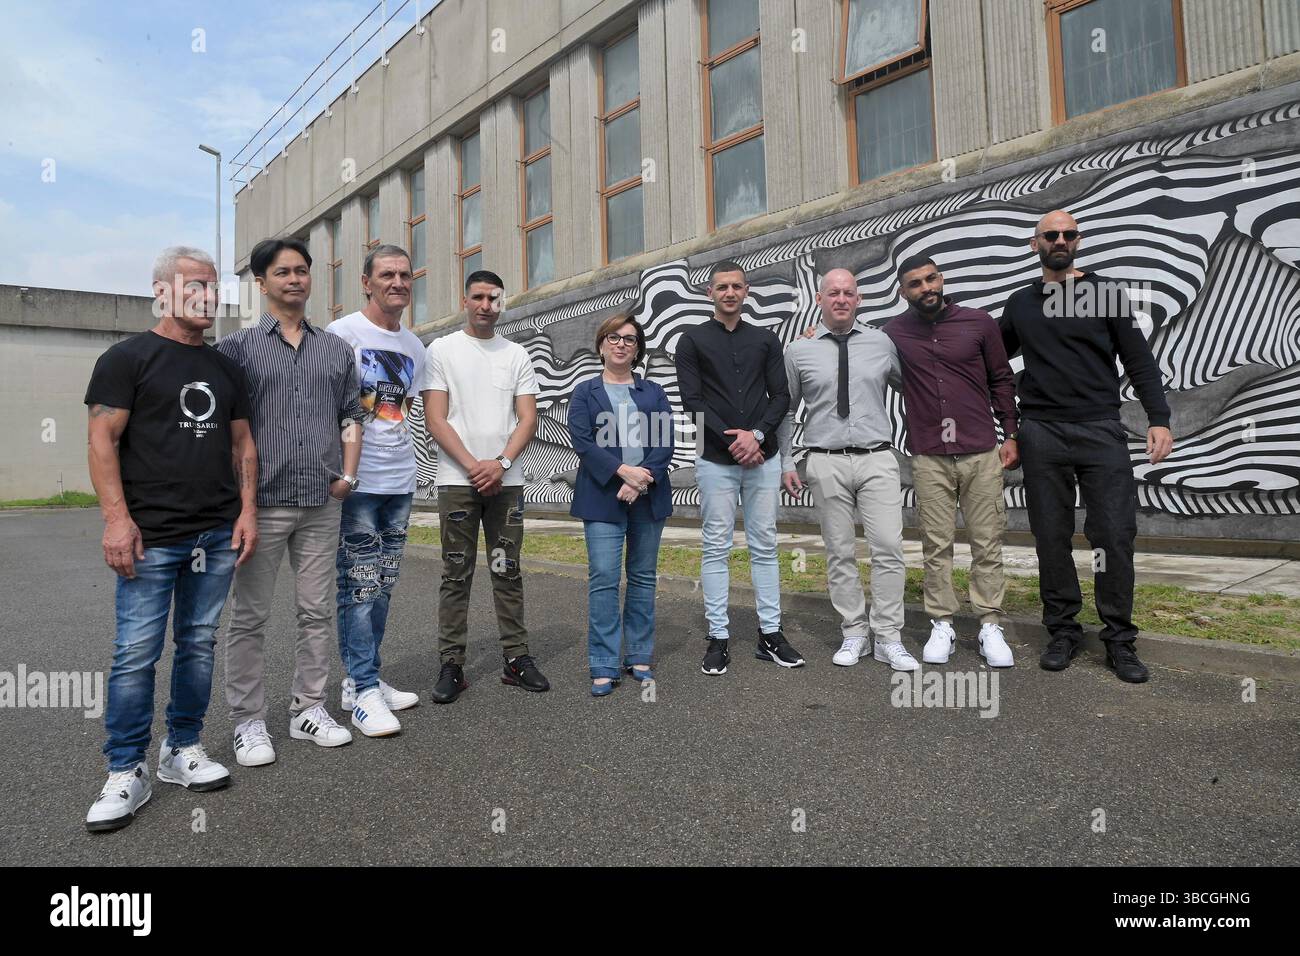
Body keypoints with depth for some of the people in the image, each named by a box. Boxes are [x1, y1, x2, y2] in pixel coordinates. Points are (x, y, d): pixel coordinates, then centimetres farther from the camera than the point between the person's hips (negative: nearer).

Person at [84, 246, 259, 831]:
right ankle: (127, 772, 12)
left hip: (217, 535, 5)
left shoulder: (224, 368, 16)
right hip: (151, 537, -4)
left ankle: (182, 751, 24)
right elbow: (103, 439, -6)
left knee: (198, 644, 10)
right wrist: (117, 517, -15)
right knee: (136, 653, -2)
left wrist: (247, 510, 5)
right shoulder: (128, 358, 1)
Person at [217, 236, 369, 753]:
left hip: (322, 503, 3)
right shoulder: (237, 347, 2)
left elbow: (351, 416, 16)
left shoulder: (337, 350, 13)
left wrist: (347, 473, 4)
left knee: (317, 612, 10)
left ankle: (308, 709, 23)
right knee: (250, 616, 5)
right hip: (262, 502, -3)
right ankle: (248, 721, 18)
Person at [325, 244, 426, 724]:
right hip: (357, 481, -7)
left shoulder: (415, 346, 14)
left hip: (400, 481, 7)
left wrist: (395, 448, 14)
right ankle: (363, 689, 7)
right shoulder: (342, 333, -6)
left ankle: (360, 679, 24)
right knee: (360, 587, -3)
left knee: (382, 586, 12)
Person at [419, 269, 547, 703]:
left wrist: (501, 463, -12)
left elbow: (527, 418, 3)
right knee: (456, 576, 3)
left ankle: (516, 659, 15)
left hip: (506, 481, 2)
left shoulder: (517, 354, 10)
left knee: (507, 573, 8)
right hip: (457, 480, -2)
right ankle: (451, 665, 11)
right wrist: (473, 466, -13)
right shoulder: (441, 350, 4)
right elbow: (435, 421, -4)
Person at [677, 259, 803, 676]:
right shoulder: (692, 340, 4)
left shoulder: (766, 340, 12)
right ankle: (718, 638, 9)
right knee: (716, 547, 1)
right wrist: (731, 440, -13)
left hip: (763, 456, 3)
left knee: (764, 545, 7)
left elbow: (780, 395, 6)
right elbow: (693, 400, -5)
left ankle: (770, 634, 16)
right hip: (716, 459, -2)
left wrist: (757, 434, -12)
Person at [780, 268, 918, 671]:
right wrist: (786, 462, 5)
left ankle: (888, 639, 7)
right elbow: (786, 411, 10)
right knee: (840, 553, 5)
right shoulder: (799, 350, 5)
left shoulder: (881, 343, 7)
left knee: (889, 548, -4)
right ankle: (853, 634, 19)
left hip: (878, 460, 1)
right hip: (827, 463, 0)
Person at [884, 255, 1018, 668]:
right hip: (929, 458, 0)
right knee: (936, 545, 4)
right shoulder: (894, 333, 3)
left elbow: (1002, 380, 10)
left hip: (981, 454, 0)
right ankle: (942, 625, 14)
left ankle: (990, 626, 12)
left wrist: (1011, 435, 6)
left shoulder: (979, 323, 4)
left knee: (987, 544, 3)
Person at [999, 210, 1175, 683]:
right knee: (1051, 537, 4)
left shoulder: (1106, 291, 6)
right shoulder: (1020, 303, 12)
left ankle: (1119, 642, 8)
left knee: (1114, 536, -4)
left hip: (1102, 431, -1)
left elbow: (1139, 361, 3)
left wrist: (1159, 419, -8)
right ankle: (1063, 632, 15)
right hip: (1041, 435, 2)